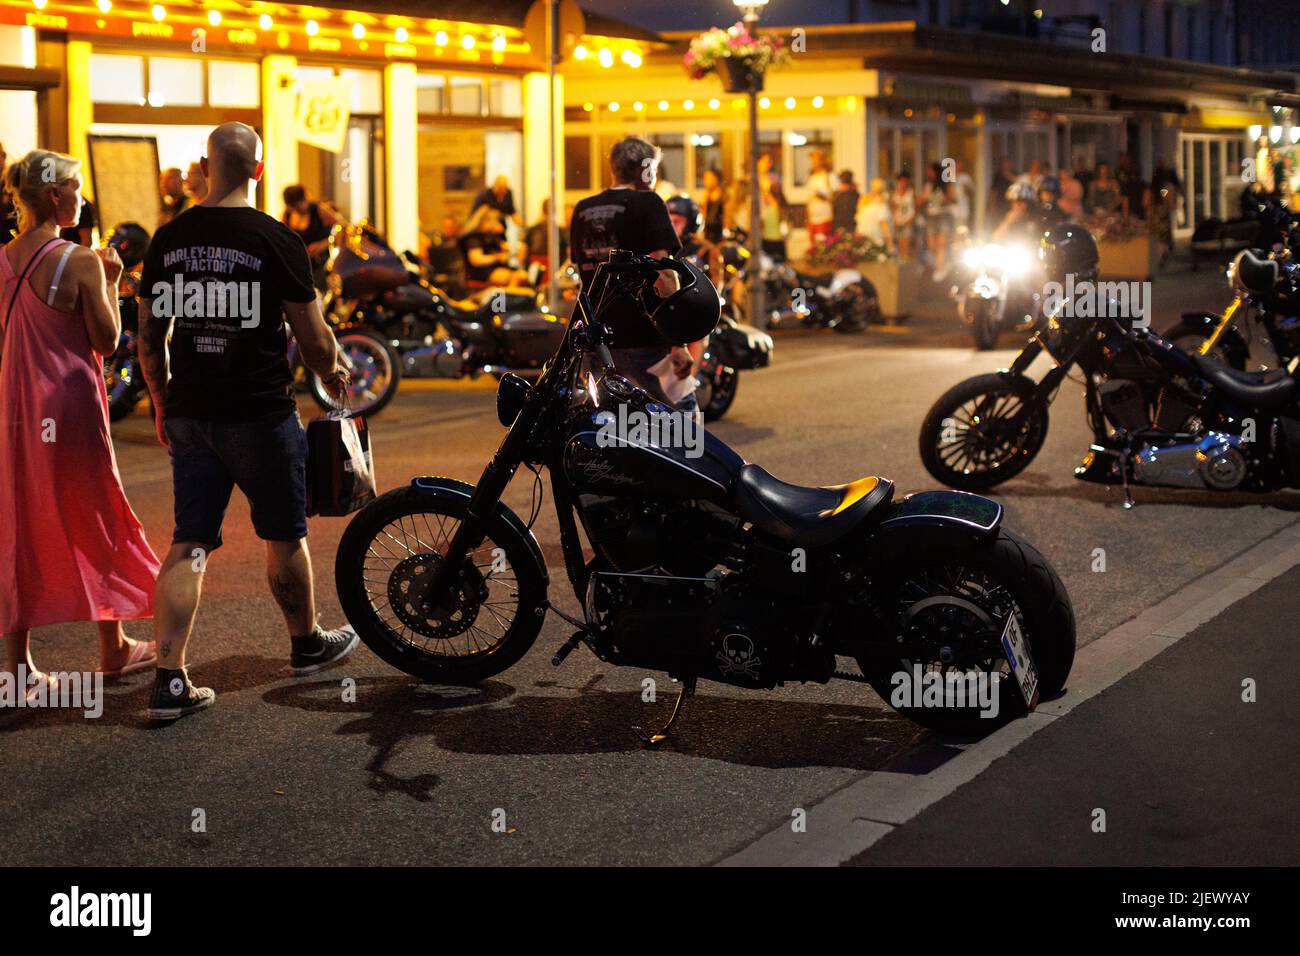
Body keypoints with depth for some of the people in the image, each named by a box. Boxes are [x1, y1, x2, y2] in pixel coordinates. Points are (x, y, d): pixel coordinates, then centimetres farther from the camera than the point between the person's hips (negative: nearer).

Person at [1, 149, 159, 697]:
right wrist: (111, 283, 2)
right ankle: (113, 648, 21)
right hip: (72, 406, -5)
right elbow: (107, 342, -8)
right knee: (95, 524, 10)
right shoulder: (79, 262, -12)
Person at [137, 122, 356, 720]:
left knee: (189, 543, 7)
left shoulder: (168, 240, 3)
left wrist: (162, 403, 23)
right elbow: (313, 337, -7)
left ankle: (170, 681, 1)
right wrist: (332, 375, 14)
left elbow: (150, 338, 9)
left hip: (189, 415, 4)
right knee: (285, 535, 14)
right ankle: (307, 644, 33)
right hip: (259, 412, -4)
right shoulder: (275, 240, -10)